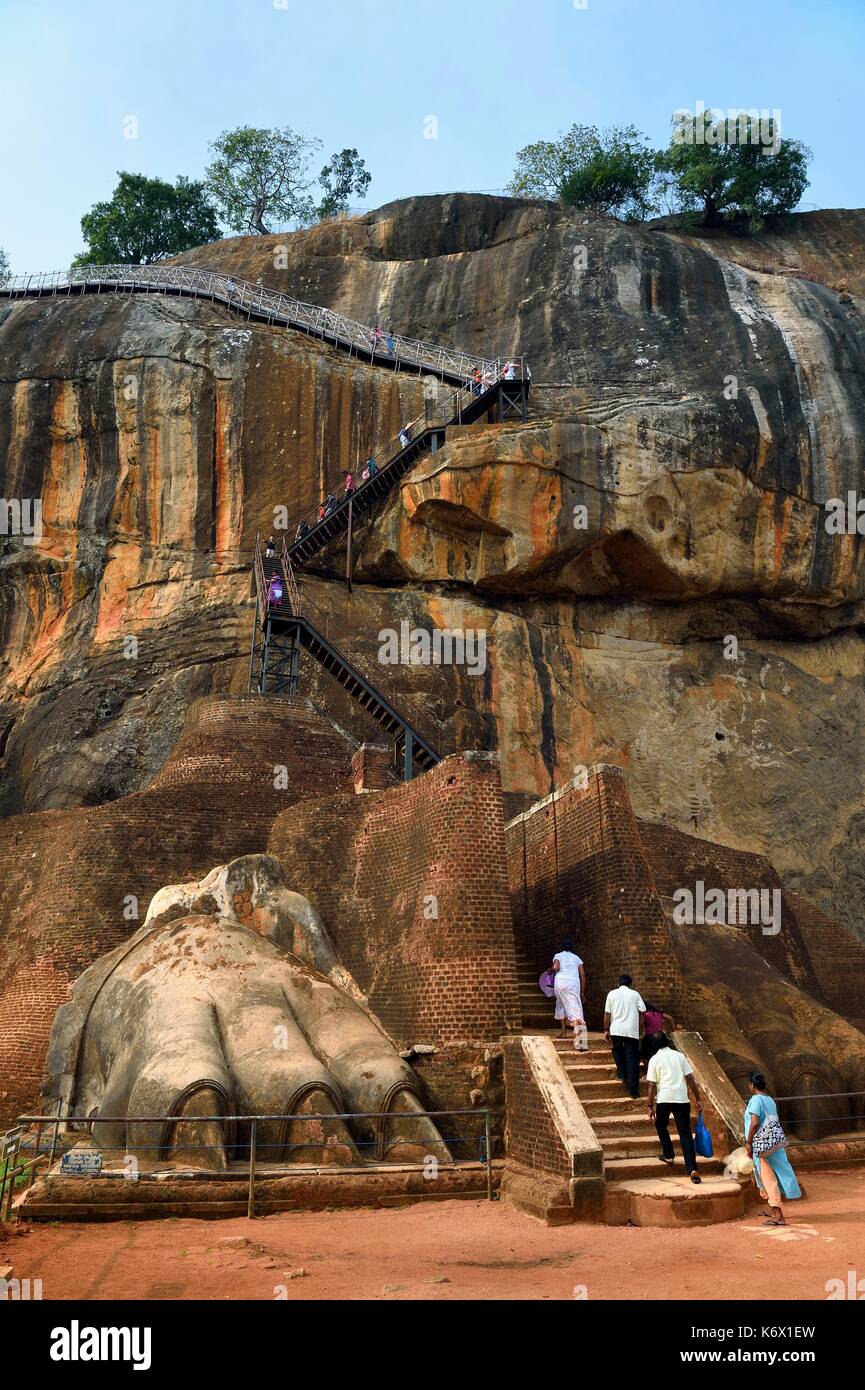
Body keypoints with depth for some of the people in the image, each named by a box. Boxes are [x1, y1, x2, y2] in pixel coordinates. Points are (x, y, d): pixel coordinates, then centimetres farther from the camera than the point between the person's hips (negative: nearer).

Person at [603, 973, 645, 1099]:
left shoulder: (612, 994, 7)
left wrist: (606, 1030, 13)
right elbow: (643, 1011, 2)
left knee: (617, 1051, 29)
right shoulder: (634, 994, 6)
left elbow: (607, 1014, 5)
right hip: (632, 1031, -1)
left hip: (616, 1030, 1)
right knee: (632, 1060, 3)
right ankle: (633, 1091, 0)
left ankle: (622, 1073, 18)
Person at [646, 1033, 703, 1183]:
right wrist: (698, 1099, 10)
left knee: (661, 1125, 27)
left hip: (664, 1099, -2)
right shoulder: (680, 1056, 10)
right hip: (682, 1099, 2)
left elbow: (652, 1086, 0)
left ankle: (668, 1155, 29)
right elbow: (690, 1079, 6)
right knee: (685, 1133, 3)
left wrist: (651, 1106, 4)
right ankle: (692, 1169, -8)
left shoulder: (654, 1059, 3)